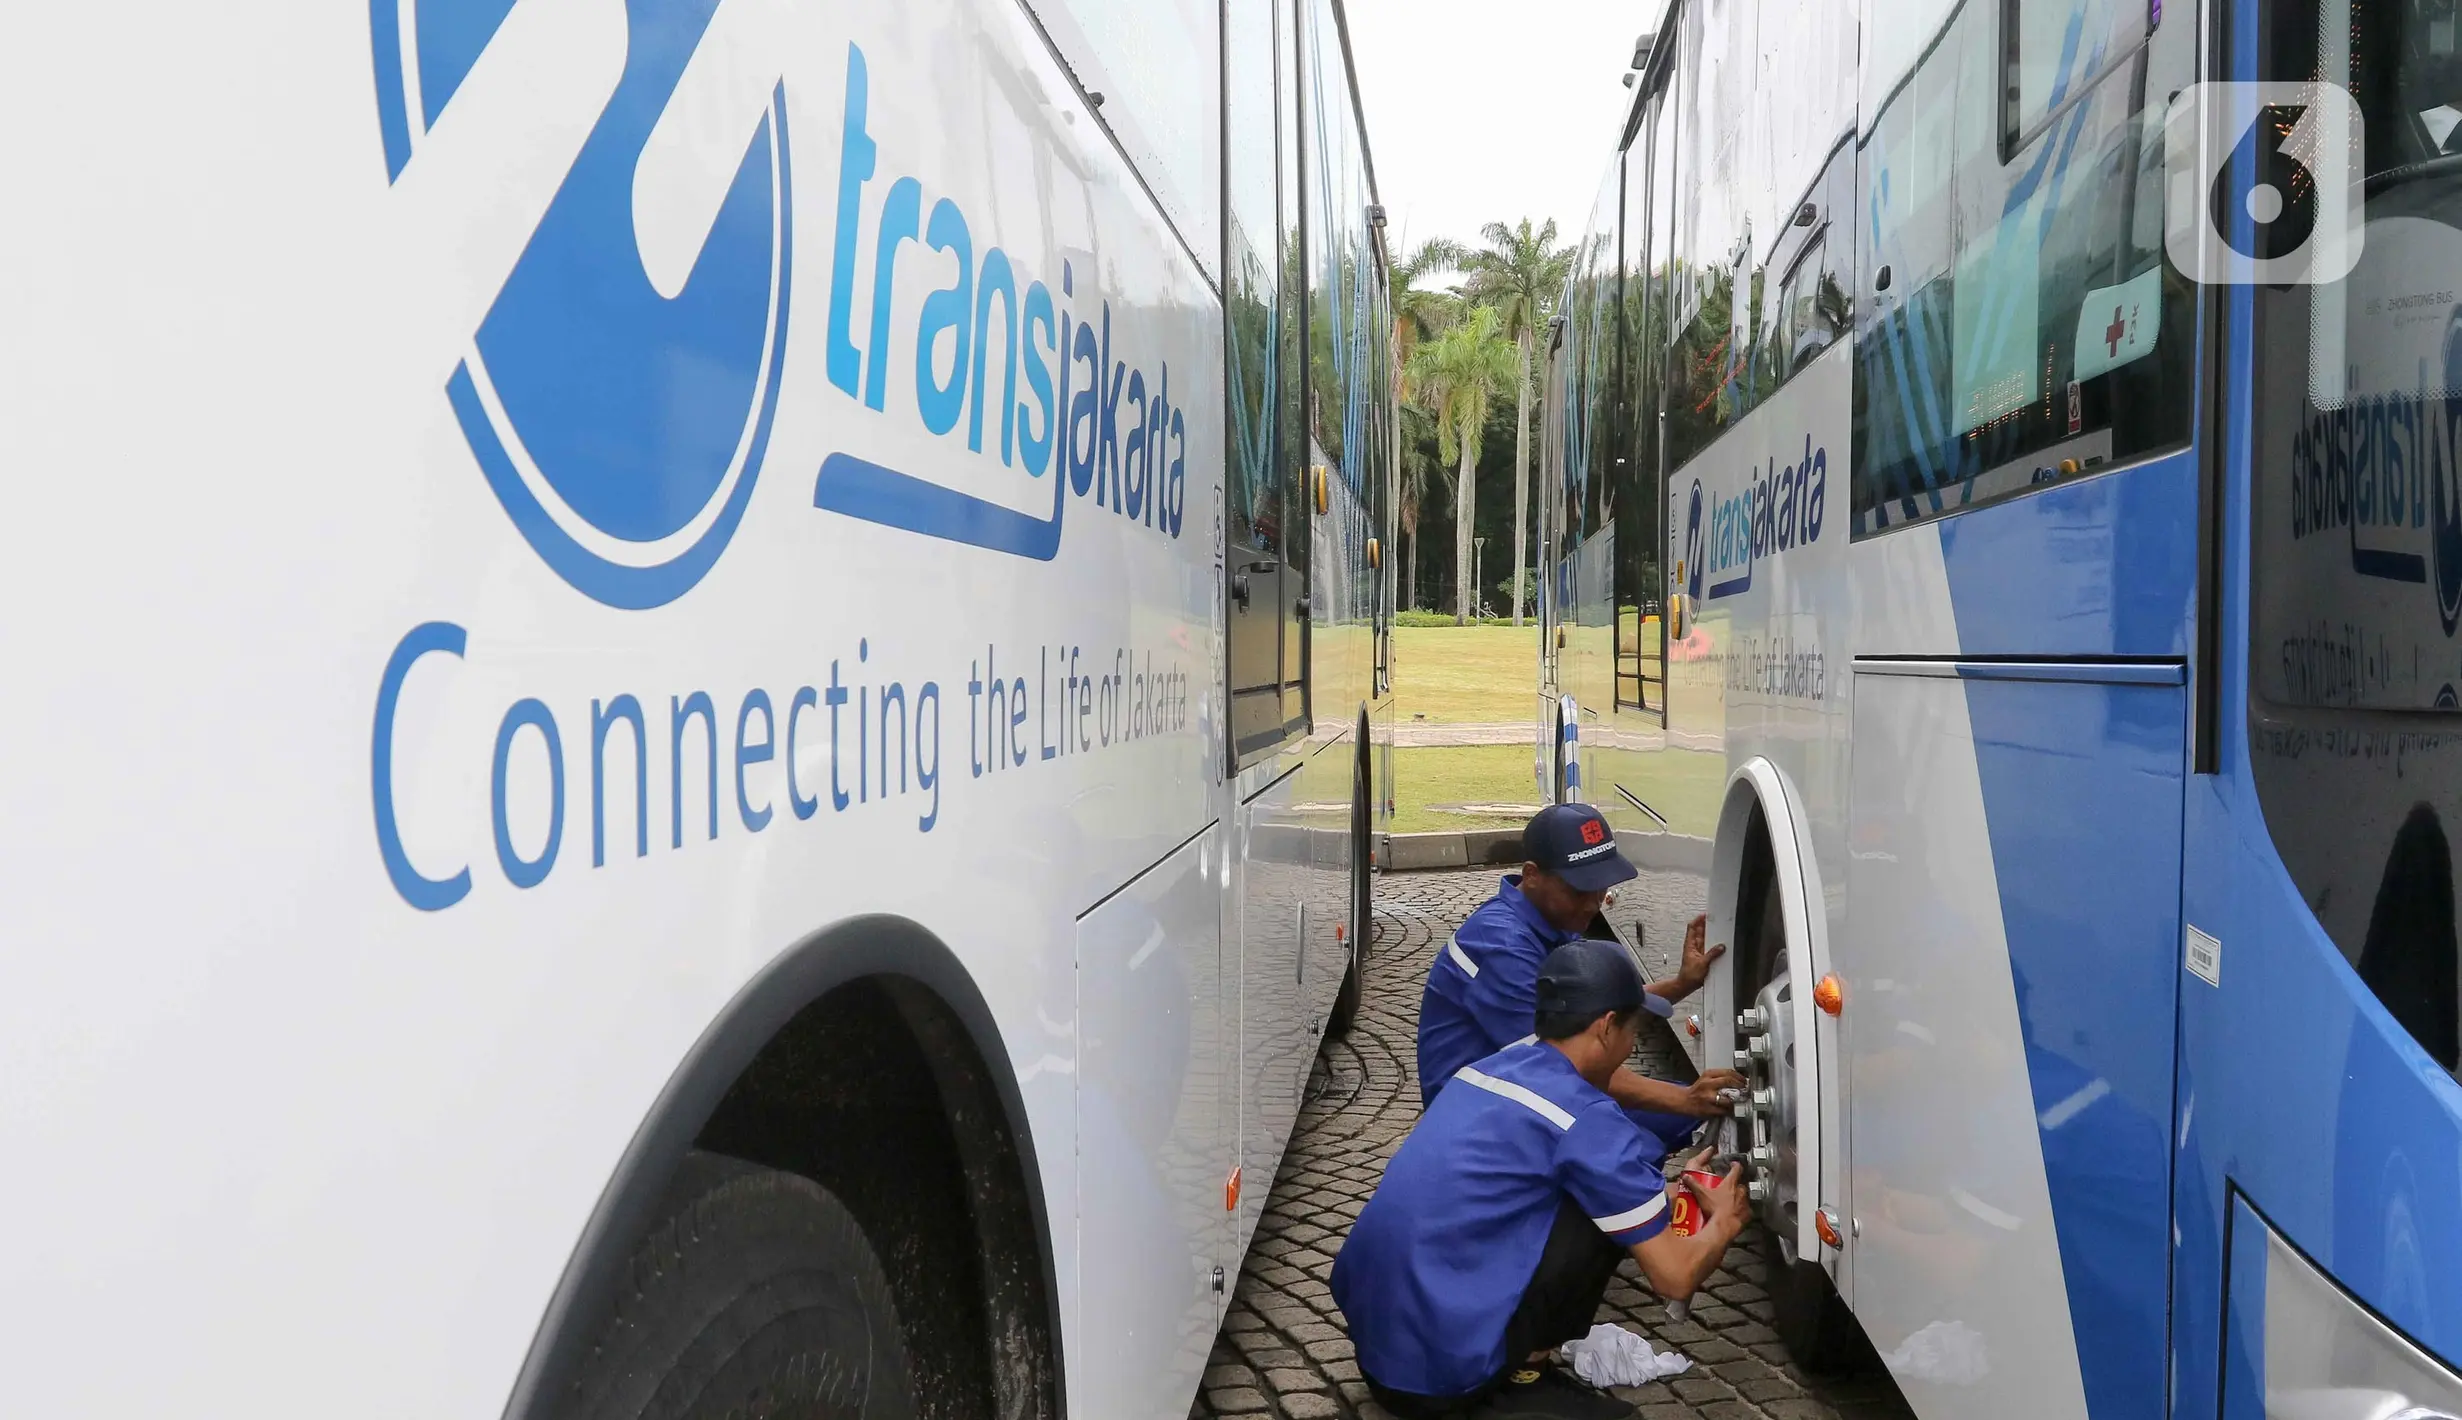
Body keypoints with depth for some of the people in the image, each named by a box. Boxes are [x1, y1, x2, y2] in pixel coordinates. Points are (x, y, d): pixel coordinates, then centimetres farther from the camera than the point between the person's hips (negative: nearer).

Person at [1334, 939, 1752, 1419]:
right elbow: (1676, 1277, -2)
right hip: (1441, 1370, -8)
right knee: (1605, 1214, -1)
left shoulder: (1491, 1067, 13)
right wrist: (1724, 1221, 17)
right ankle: (1519, 1381, 5)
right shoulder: (1586, 1120, -10)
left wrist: (1650, 1191, 34)